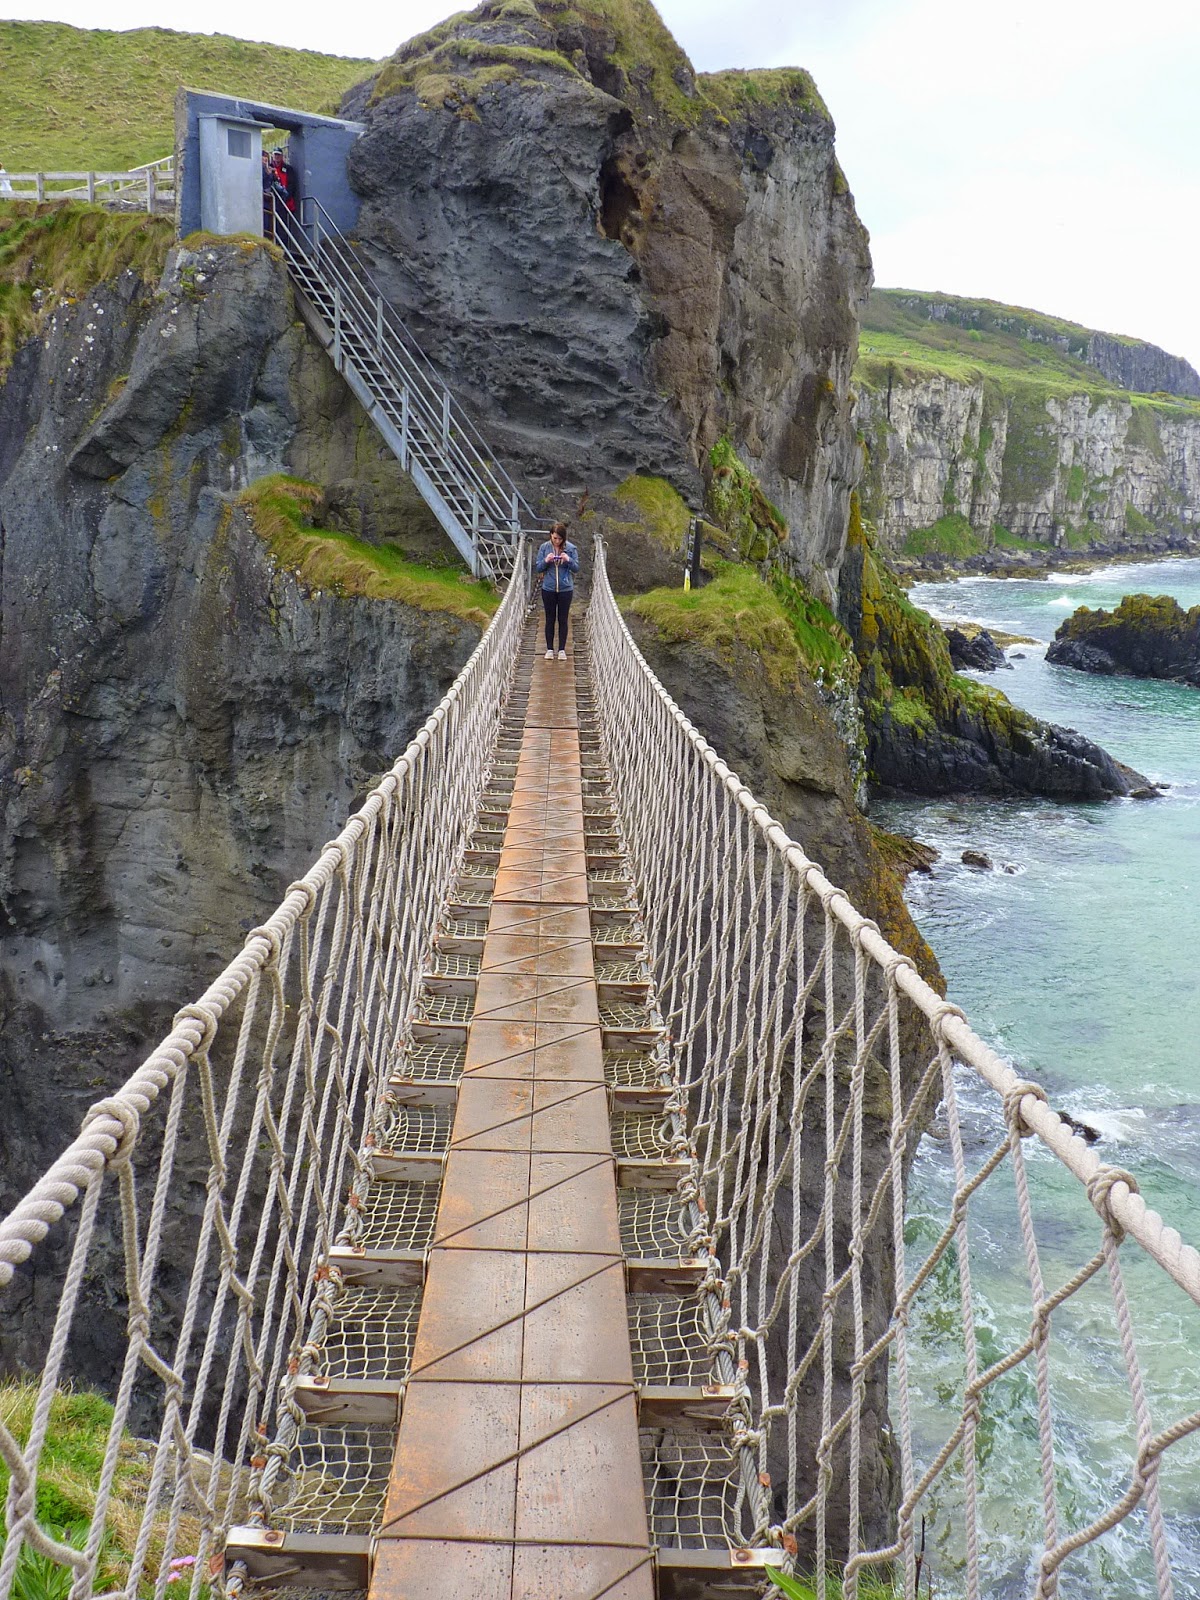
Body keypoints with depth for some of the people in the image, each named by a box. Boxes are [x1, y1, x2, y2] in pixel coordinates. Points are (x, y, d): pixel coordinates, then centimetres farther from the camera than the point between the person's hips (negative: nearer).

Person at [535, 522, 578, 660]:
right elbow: (537, 568, 1)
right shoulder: (545, 547, -1)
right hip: (548, 589, 1)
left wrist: (568, 560, -21)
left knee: (563, 619, 5)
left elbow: (576, 568, -2)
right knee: (550, 619, 7)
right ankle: (549, 649, 14)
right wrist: (546, 561, -18)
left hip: (565, 589, -1)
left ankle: (562, 650, 12)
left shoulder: (571, 548, -3)